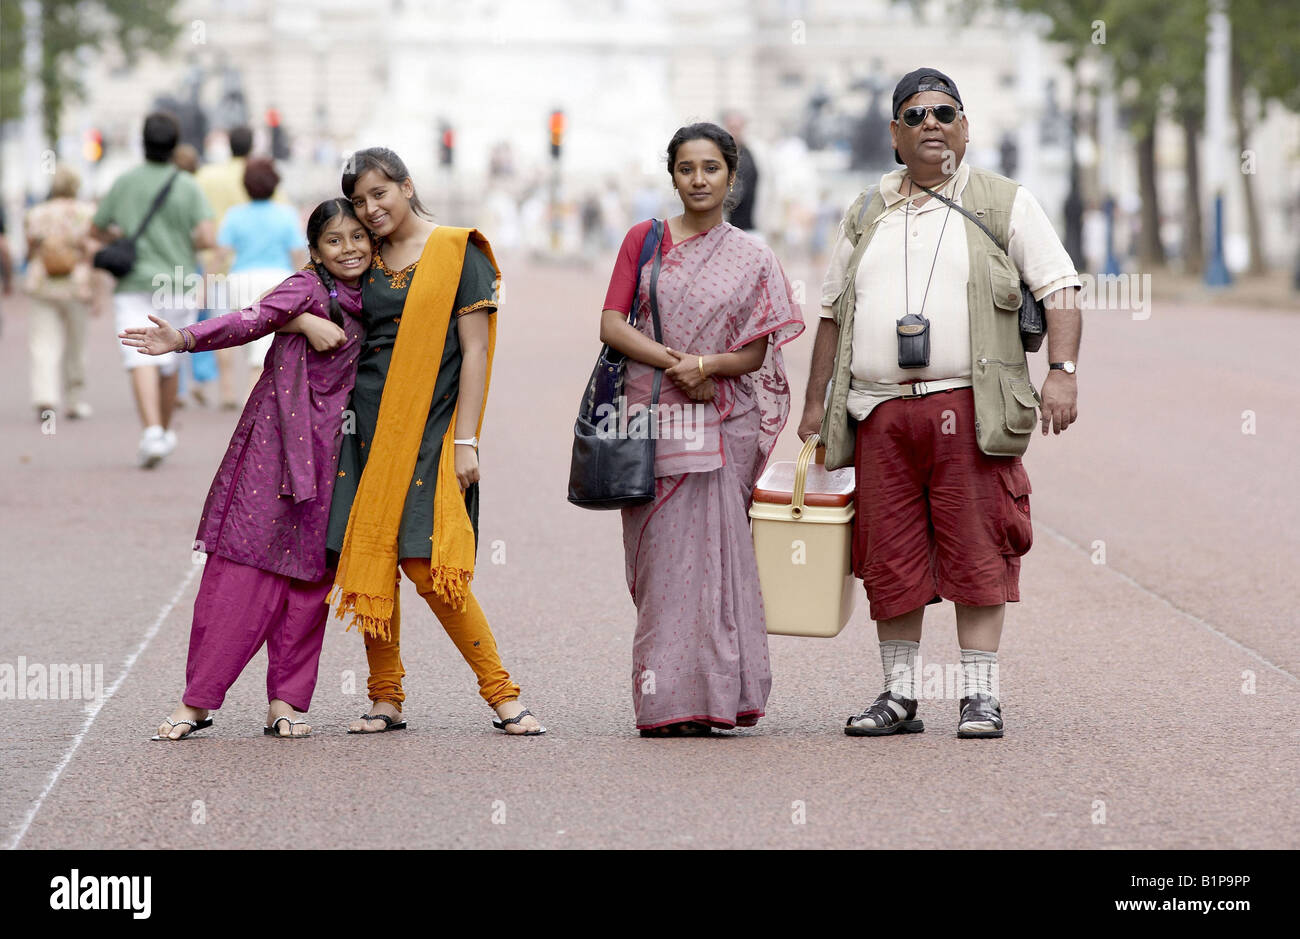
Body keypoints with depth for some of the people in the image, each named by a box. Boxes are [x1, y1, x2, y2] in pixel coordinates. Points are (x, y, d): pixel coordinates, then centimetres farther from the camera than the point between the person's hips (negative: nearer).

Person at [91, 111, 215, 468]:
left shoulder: (124, 183, 0)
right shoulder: (188, 187, -5)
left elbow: (97, 231, 10)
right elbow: (207, 238, -14)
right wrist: (184, 244, 7)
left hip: (133, 285, -1)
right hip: (176, 284, 1)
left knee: (141, 360, -12)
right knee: (169, 362, 17)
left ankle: (152, 431, -30)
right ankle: (165, 431, 31)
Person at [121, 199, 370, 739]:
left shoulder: (367, 302, 12)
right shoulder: (307, 289, -5)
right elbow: (252, 320, -20)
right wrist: (184, 339, -36)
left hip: (330, 451, 5)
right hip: (275, 441, -5)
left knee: (311, 572, 1)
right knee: (243, 563, -8)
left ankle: (285, 701, 7)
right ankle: (197, 701, -4)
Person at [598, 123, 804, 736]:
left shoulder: (751, 258, 9)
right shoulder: (644, 241, 10)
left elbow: (757, 351, 4)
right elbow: (612, 324, 2)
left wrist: (707, 365, -16)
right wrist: (672, 361, -12)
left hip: (718, 424, 0)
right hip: (650, 415, 0)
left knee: (705, 551, -7)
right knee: (659, 554, -3)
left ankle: (696, 697, -5)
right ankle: (662, 703, -1)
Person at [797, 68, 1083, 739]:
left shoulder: (1005, 205, 8)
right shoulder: (867, 216, 18)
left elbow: (1058, 290, 1)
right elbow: (833, 313, 22)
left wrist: (1062, 371, -13)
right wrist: (815, 405, 17)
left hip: (968, 406, -3)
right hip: (881, 411, 3)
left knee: (975, 552, -6)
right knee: (891, 558, 4)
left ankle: (980, 695, -1)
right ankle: (898, 696, 12)